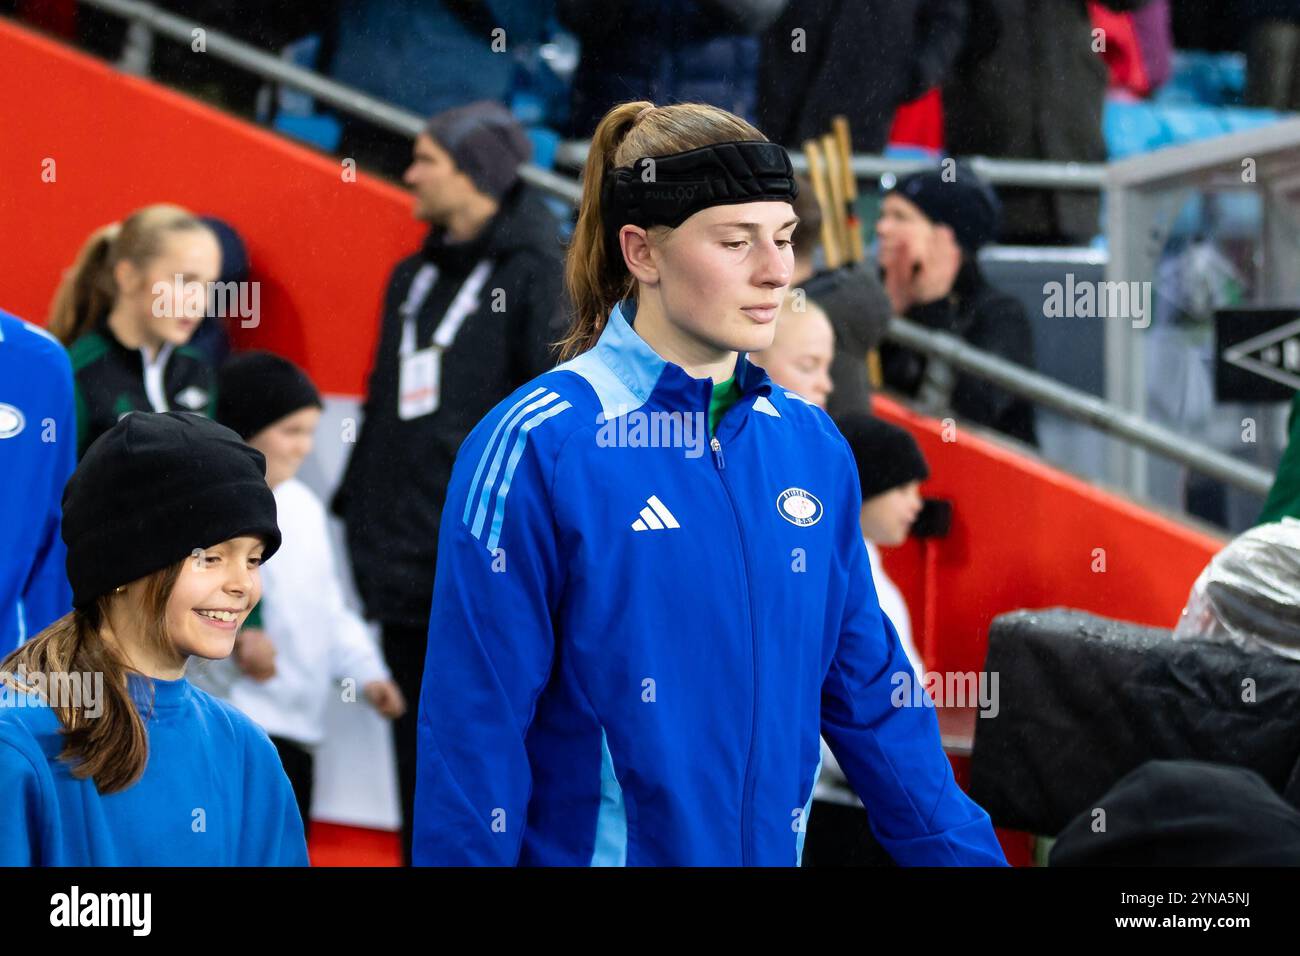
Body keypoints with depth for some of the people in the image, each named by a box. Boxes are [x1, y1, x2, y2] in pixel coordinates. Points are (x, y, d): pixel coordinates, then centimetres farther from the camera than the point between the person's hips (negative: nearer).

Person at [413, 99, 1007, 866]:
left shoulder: (812, 445, 4)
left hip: (769, 846, 5)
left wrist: (966, 854, 5)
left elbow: (870, 693, 9)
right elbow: (475, 725, -14)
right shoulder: (537, 447, -14)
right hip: (587, 848, -5)